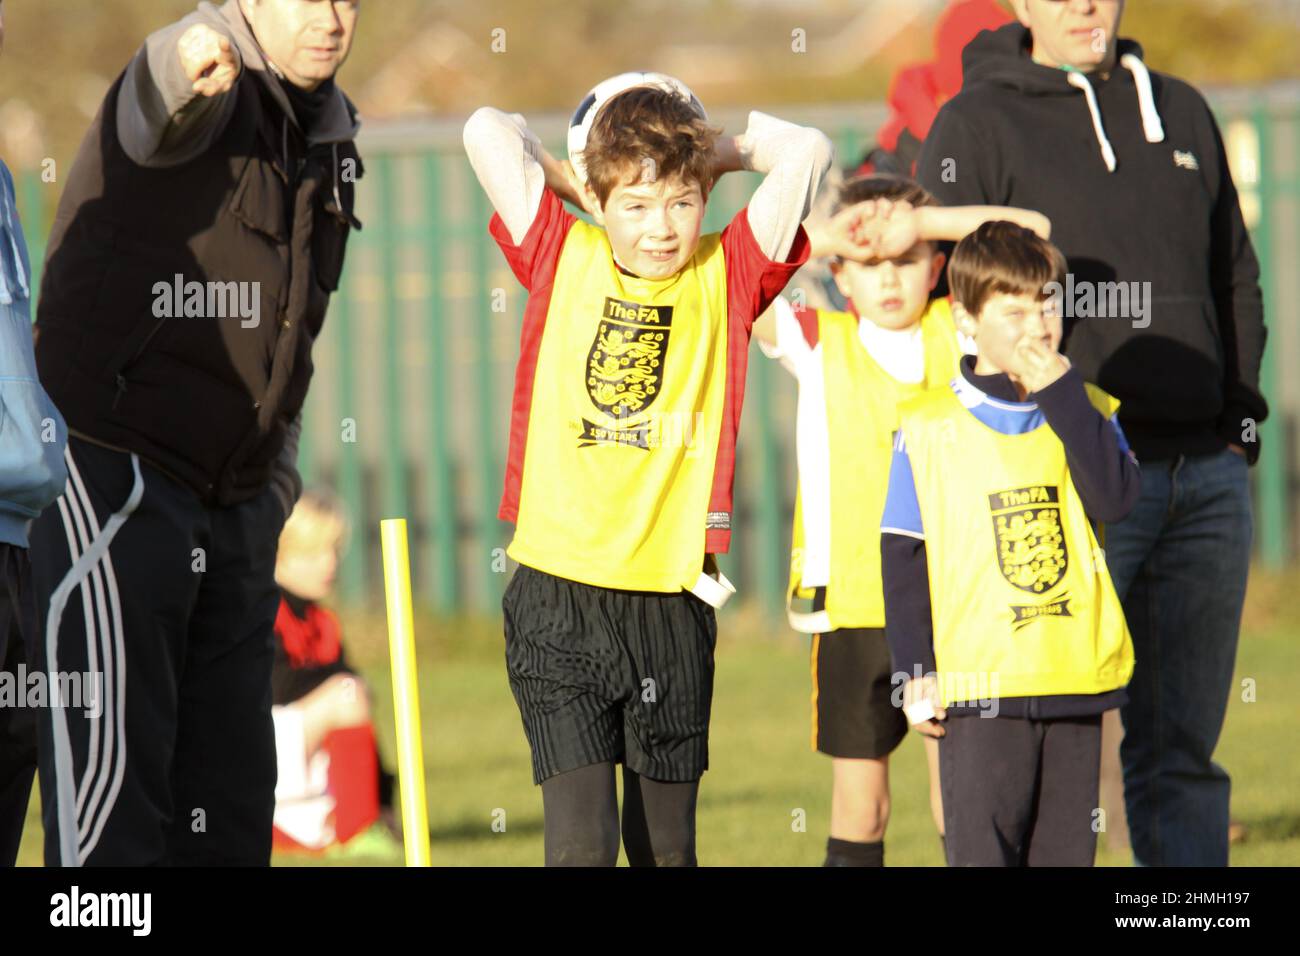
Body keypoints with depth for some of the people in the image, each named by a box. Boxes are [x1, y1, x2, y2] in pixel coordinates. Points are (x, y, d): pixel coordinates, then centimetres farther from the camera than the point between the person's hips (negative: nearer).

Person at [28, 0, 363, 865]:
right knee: (115, 770, -14)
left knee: (231, 786, 8)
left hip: (236, 509, 8)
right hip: (114, 487, -8)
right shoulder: (211, 99, -10)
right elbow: (158, 111, -37)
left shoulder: (329, 137, 15)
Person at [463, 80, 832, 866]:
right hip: (560, 599, -1)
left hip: (672, 601, 1)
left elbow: (805, 152, -2)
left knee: (666, 844, 9)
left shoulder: (726, 279, 5)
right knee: (581, 839, -10)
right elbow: (489, 132, -1)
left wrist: (718, 150, 11)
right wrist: (571, 182, 12)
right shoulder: (562, 261, 4)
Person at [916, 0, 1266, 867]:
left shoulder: (1183, 113, 16)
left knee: (1183, 747, 7)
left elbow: (1236, 280, 23)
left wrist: (1240, 421, 13)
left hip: (1206, 476, 5)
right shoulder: (978, 126, 0)